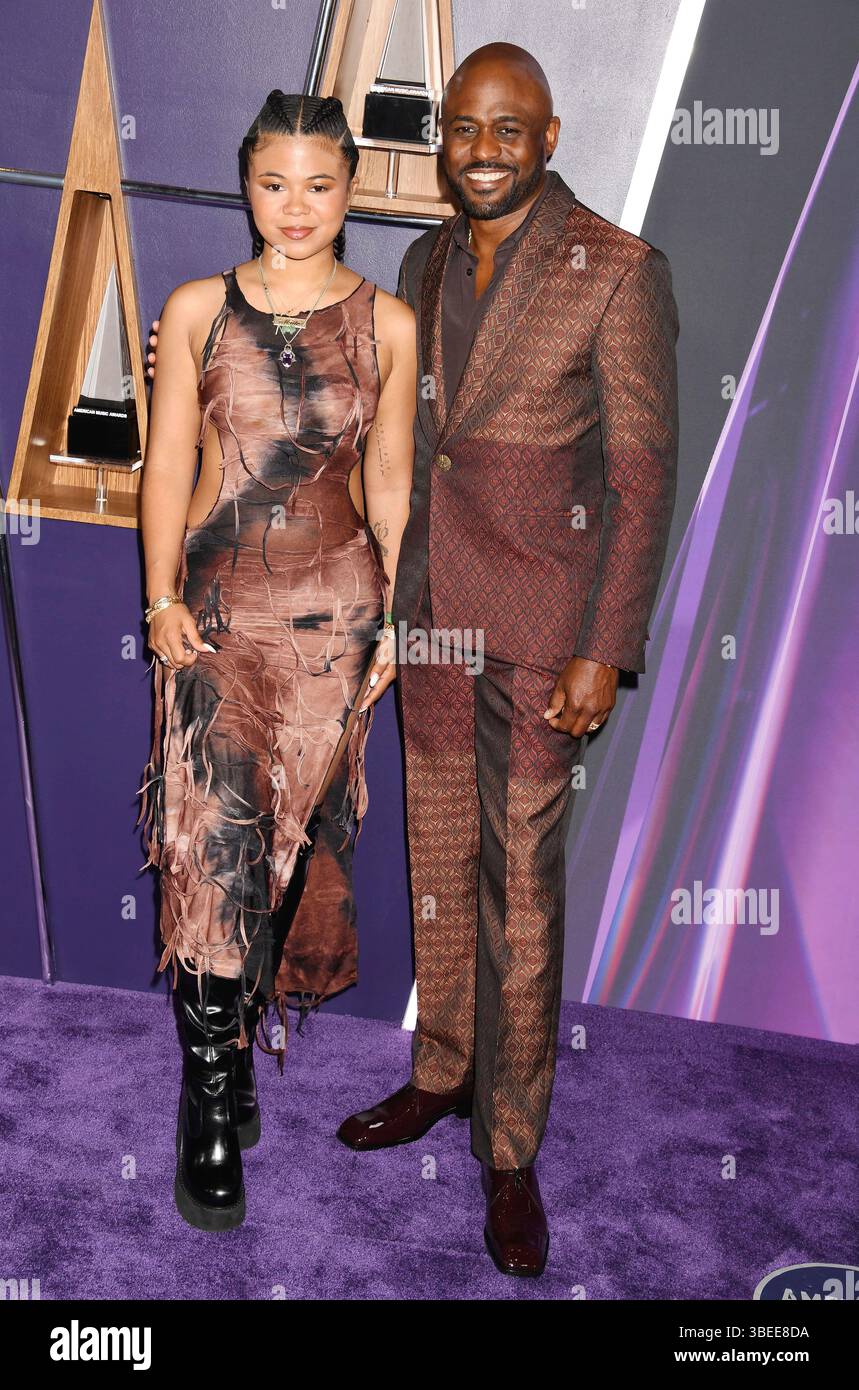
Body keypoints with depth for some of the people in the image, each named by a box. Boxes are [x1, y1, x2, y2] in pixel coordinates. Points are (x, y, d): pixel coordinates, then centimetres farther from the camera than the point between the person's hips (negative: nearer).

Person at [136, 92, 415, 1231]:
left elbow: (390, 481, 6)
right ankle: (214, 1098, 8)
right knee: (211, 837, -6)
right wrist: (163, 598, -3)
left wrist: (397, 615, 3)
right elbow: (167, 463, 5)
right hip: (216, 602, 0)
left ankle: (244, 1017, 32)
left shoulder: (387, 324, 4)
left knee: (291, 828, 7)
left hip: (334, 608, 1)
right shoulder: (196, 310, 5)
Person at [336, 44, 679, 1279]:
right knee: (439, 863, 15)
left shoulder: (618, 271, -7)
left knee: (521, 889, 2)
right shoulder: (427, 263, 11)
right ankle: (442, 1075, 36)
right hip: (429, 611, 6)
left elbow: (645, 476, -10)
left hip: (536, 623, -5)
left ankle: (511, 1151, 20)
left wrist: (606, 653, -14)